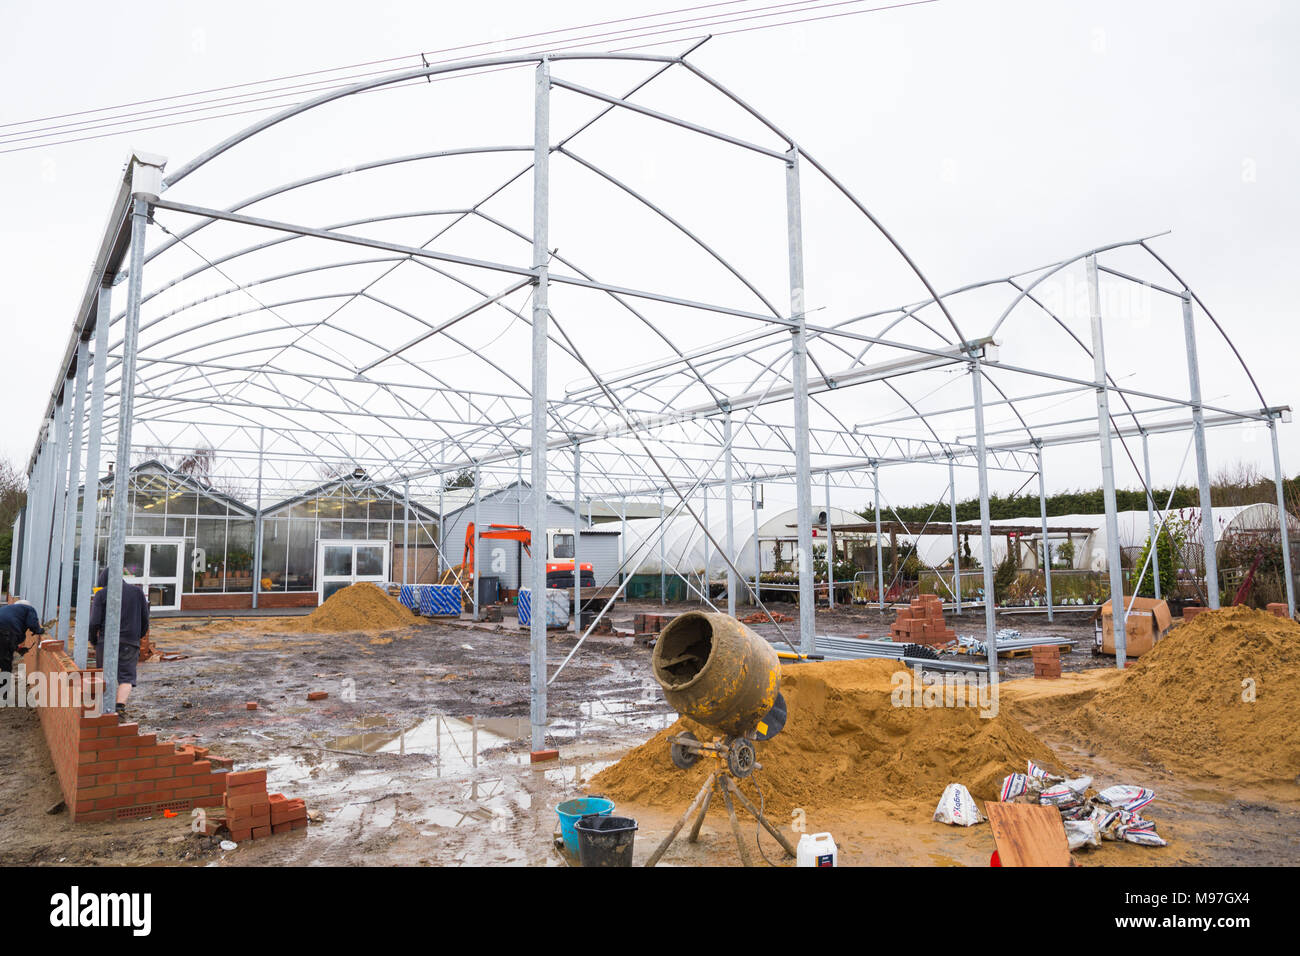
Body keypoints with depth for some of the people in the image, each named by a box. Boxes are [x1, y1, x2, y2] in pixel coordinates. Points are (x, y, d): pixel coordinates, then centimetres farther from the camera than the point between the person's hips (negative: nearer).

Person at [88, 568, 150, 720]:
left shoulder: (101, 594, -1)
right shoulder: (137, 591, 6)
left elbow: (94, 622, -7)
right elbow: (145, 618, 7)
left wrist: (93, 641, 9)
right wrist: (140, 636, 22)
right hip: (130, 642, 1)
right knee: (127, 676, -1)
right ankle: (121, 706, -21)